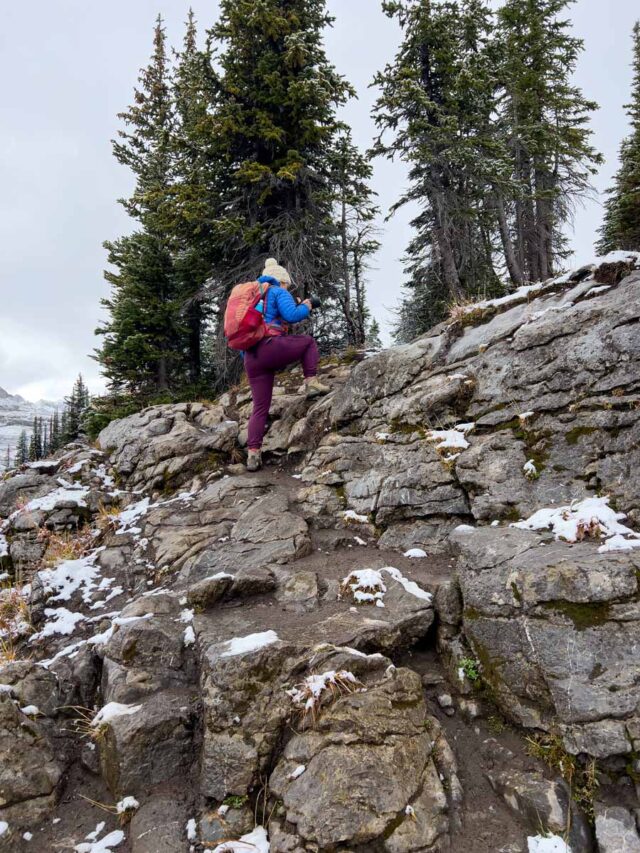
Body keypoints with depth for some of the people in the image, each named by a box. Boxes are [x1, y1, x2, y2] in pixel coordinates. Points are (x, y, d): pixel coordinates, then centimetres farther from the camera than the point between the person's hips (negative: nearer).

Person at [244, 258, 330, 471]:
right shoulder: (278, 292, 8)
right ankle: (312, 383, 6)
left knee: (260, 407, 8)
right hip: (270, 347, -7)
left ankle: (253, 453, 0)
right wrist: (305, 307, 11)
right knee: (308, 342, 19)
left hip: (251, 357, 7)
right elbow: (291, 315, -7)